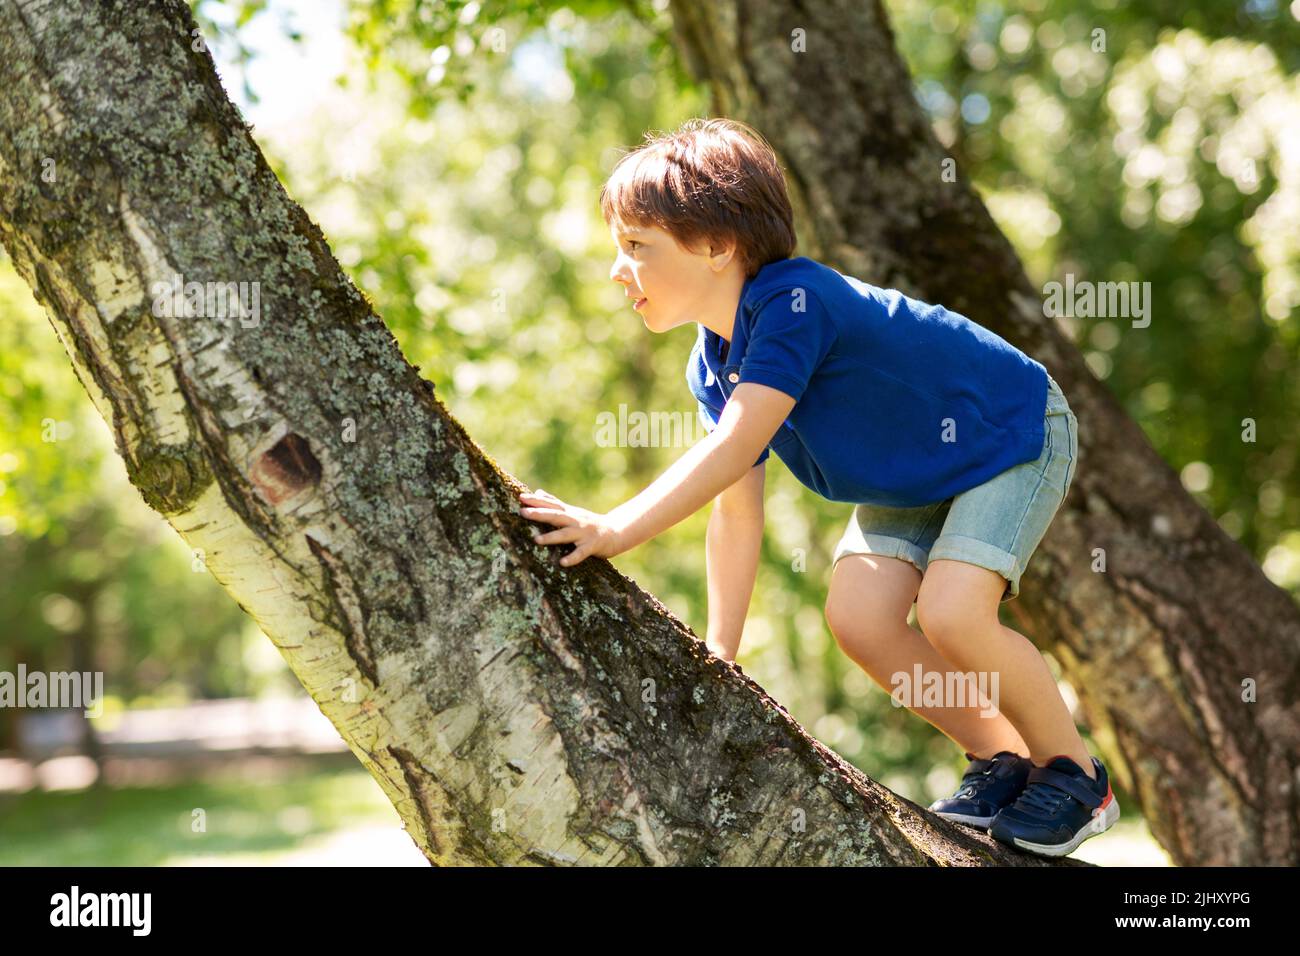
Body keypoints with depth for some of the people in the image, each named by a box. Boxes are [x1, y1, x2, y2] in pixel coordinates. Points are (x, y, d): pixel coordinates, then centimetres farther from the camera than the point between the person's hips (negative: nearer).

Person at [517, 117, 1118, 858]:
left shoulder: (792, 304, -33)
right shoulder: (714, 365, -5)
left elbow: (734, 450, -41)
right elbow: (737, 511, -4)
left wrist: (616, 530, -42)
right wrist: (719, 655, -6)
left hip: (1012, 436, -8)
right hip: (915, 478, 8)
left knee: (950, 611, -24)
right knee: (858, 616, -10)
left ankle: (1078, 775, 0)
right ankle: (1002, 760, 10)